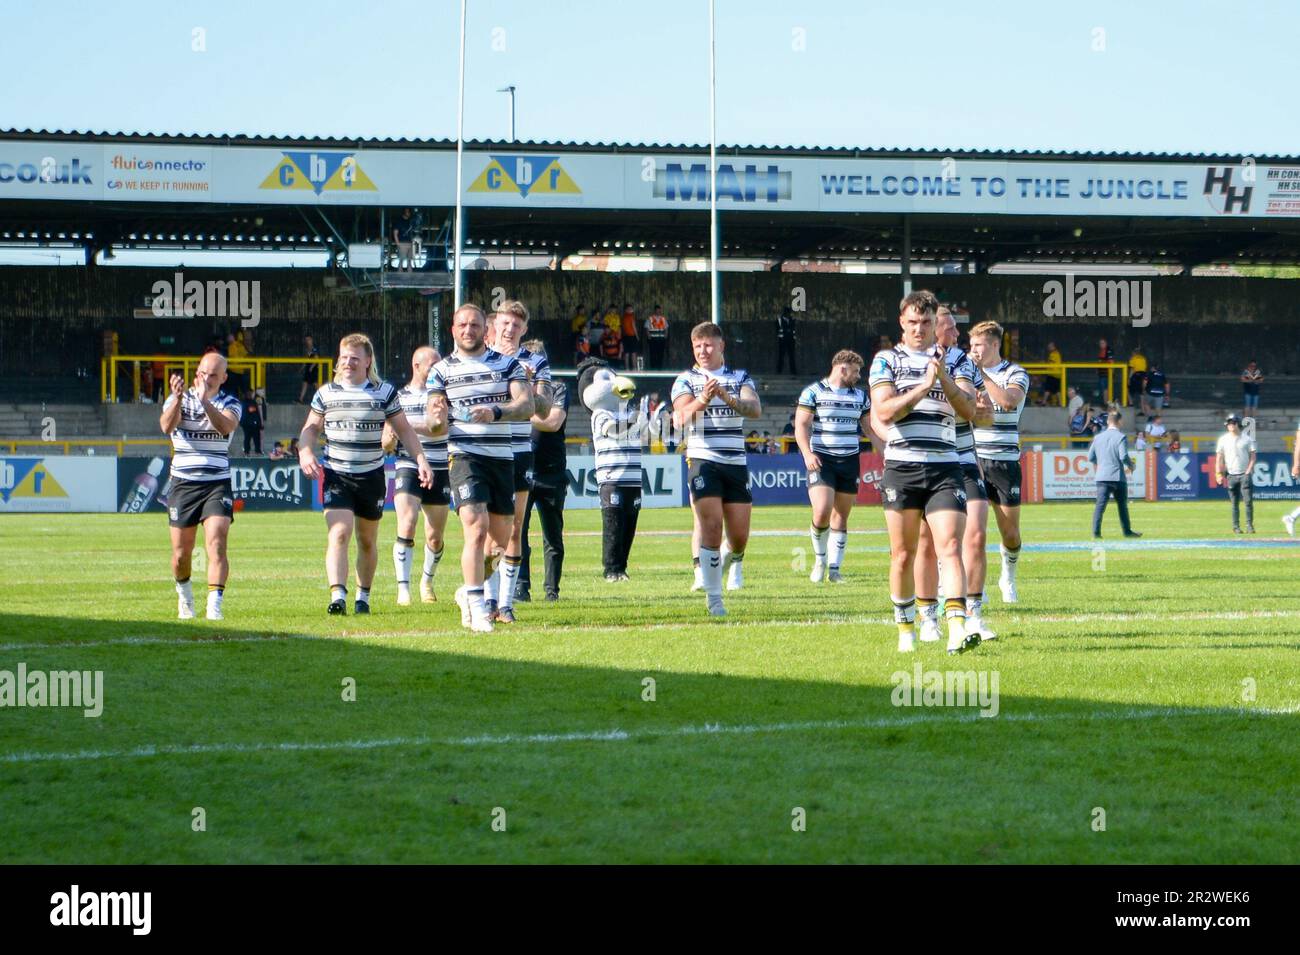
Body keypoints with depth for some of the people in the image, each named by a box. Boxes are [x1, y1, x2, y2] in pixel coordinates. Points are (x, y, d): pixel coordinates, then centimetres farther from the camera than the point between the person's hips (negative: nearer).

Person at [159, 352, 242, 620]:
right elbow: (167, 426, -18)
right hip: (183, 484, 1)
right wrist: (178, 399, -36)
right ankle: (184, 596, 33)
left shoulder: (230, 404, 3)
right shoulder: (179, 399, 4)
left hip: (217, 485, -1)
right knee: (181, 553, 6)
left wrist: (205, 401, -34)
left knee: (216, 545, -18)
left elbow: (225, 426, -21)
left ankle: (214, 606, -21)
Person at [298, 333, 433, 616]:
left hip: (371, 476, 1)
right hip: (335, 474, -1)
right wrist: (305, 453, -7)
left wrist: (421, 460, -2)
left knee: (367, 540, 11)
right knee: (339, 533, -18)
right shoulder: (326, 393, 5)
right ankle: (337, 596, -27)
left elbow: (404, 430, 8)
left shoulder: (385, 392, 3)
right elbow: (310, 429, 12)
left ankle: (363, 597, 28)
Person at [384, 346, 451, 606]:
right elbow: (386, 445, 12)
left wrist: (410, 427, -26)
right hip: (408, 469, -1)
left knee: (435, 537, 6)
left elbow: (442, 428, -14)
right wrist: (390, 439, -12)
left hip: (439, 471, 1)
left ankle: (427, 582, 31)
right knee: (406, 527, -19)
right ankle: (403, 589, -19)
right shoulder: (399, 397, 8)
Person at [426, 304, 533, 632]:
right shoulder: (441, 371, 7)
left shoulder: (508, 365, 8)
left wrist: (495, 412, -24)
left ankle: (469, 592, 31)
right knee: (476, 528, -20)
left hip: (503, 457, 3)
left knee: (500, 540, 8)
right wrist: (437, 418, -20)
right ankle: (476, 607, -18)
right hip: (465, 456, -3)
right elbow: (434, 426, 4)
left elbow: (526, 405, -6)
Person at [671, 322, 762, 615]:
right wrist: (701, 400, -33)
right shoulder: (686, 380, 5)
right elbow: (682, 415, -13)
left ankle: (733, 560, 38)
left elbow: (755, 410, -9)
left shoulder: (740, 378, 10)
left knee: (739, 534, 2)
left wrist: (728, 398, -27)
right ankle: (713, 597, -7)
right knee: (711, 528, -14)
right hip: (702, 461, -2)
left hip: (736, 462, 2)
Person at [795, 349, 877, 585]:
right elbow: (801, 426, -5)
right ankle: (820, 559, 5)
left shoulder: (860, 396, 14)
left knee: (841, 516, 3)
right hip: (821, 461, -5)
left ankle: (834, 567, 10)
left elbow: (870, 427, 19)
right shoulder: (813, 392, -1)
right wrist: (807, 453, -19)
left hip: (849, 461, 5)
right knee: (822, 512, -17)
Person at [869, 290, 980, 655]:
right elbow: (884, 412, -7)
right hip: (901, 468, 0)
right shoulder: (886, 360, 6)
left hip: (945, 468, 0)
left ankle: (957, 629, -24)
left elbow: (969, 410, -2)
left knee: (950, 548, -13)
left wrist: (945, 379, -17)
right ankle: (906, 630, 17)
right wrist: (924, 386, -14)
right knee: (903, 556, 4)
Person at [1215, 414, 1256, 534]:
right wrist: (1219, 474, -2)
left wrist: (1249, 470, -7)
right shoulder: (1223, 439, 7)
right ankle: (1236, 526, 5)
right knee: (1234, 502, 1)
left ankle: (1250, 525, -6)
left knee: (1248, 500, -10)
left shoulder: (1247, 439, 6)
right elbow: (1219, 458, 7)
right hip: (1231, 475, 1)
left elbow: (1252, 456, 5)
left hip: (1245, 474, -1)